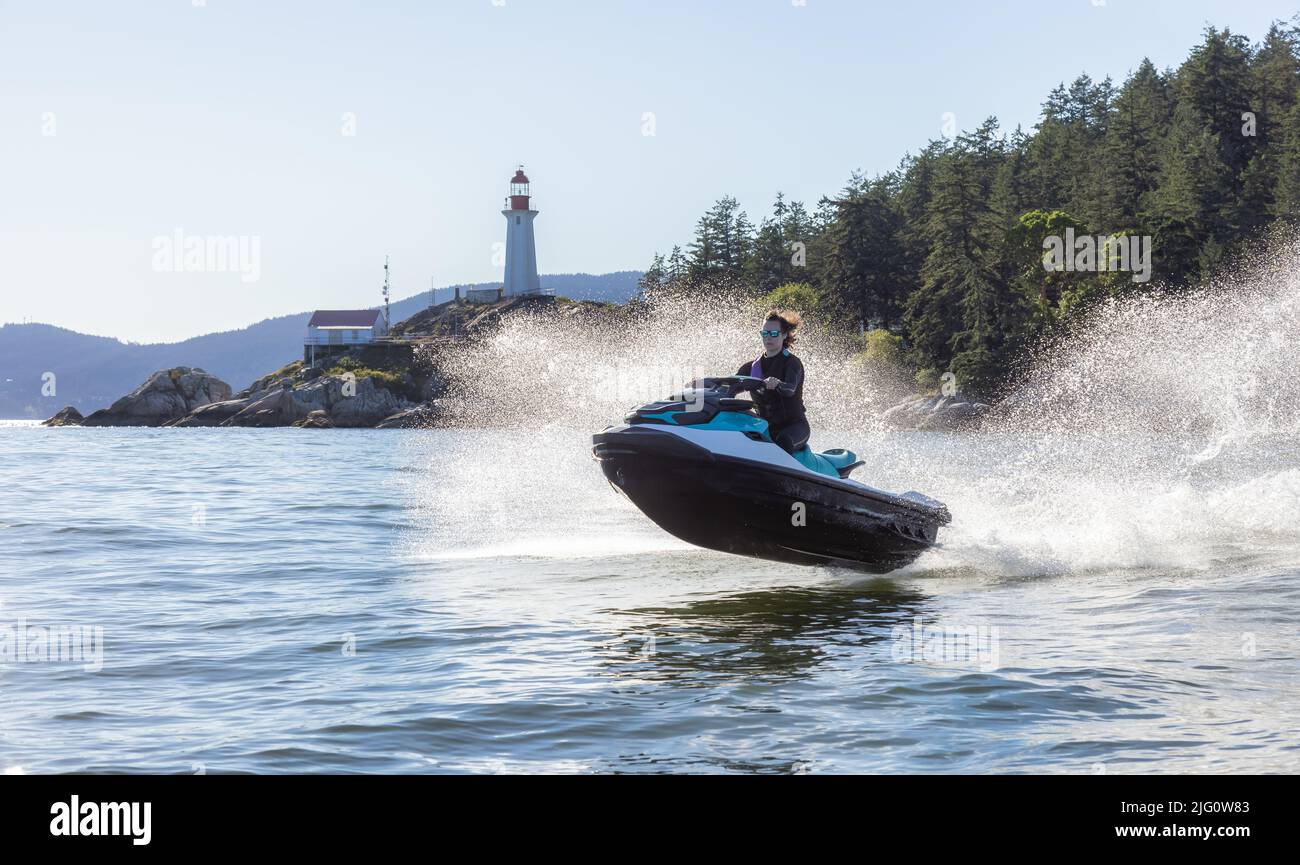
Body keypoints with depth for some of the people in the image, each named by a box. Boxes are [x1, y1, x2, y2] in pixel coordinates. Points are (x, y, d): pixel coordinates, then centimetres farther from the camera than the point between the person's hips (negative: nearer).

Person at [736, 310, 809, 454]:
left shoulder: (792, 363, -6)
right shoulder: (752, 367, 11)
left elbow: (790, 389, -26)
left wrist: (777, 384, -50)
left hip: (794, 425, -5)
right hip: (765, 427, 5)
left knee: (783, 440, -39)